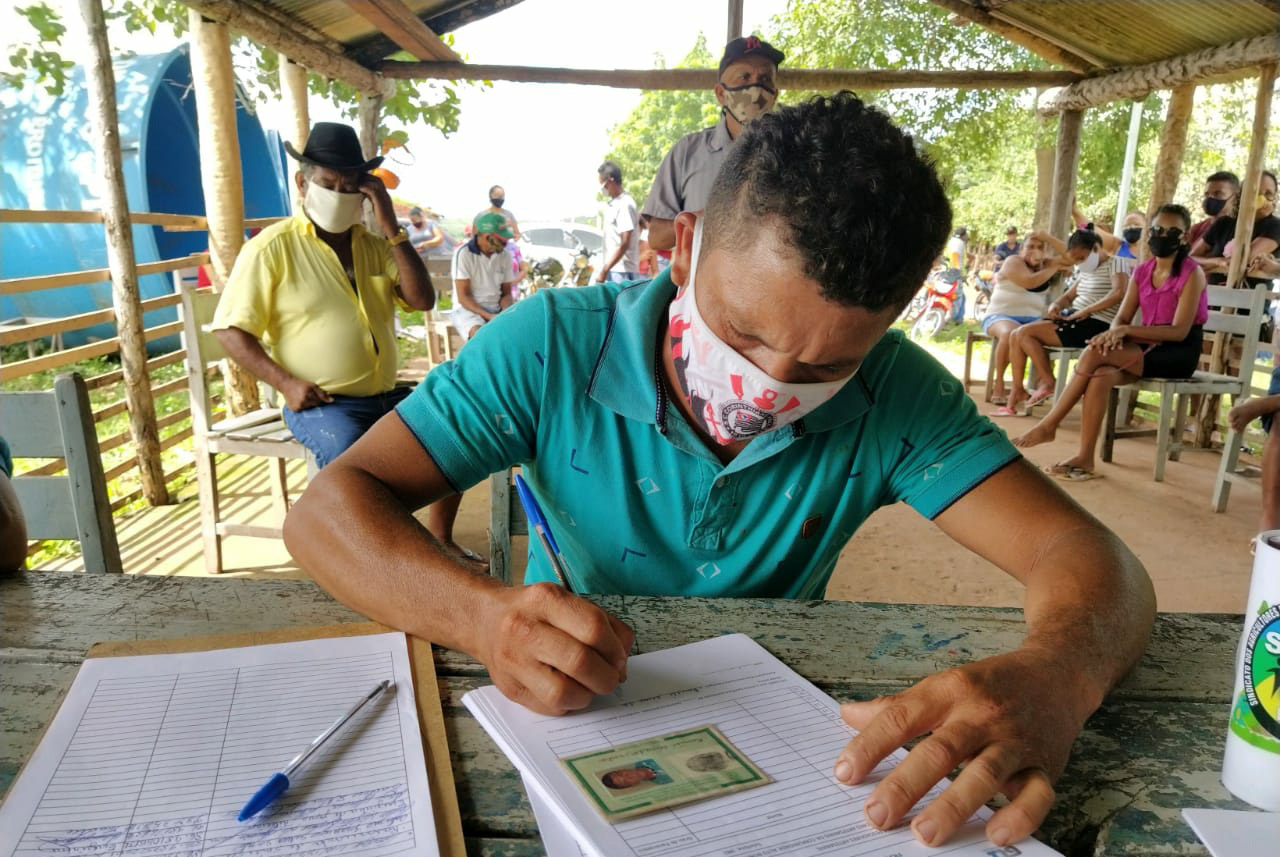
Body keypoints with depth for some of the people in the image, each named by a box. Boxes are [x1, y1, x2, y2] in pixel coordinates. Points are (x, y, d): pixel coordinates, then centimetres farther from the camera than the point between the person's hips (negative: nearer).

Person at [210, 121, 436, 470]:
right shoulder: (272, 247, -2)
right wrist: (286, 383, -16)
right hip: (321, 404, -5)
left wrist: (391, 227, -4)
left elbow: (422, 300, 1)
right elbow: (229, 330, -3)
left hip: (387, 398, 5)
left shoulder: (374, 245, 14)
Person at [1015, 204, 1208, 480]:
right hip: (1148, 349, 5)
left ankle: (1049, 425, -19)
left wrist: (1126, 331, -27)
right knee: (1100, 377, -28)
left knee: (1094, 353, -27)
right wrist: (1116, 333, -20)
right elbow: (1121, 318, 5)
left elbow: (1180, 331, -18)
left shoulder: (1191, 273, -10)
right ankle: (1084, 459, -26)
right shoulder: (1142, 272, 9)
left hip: (1179, 354, -5)